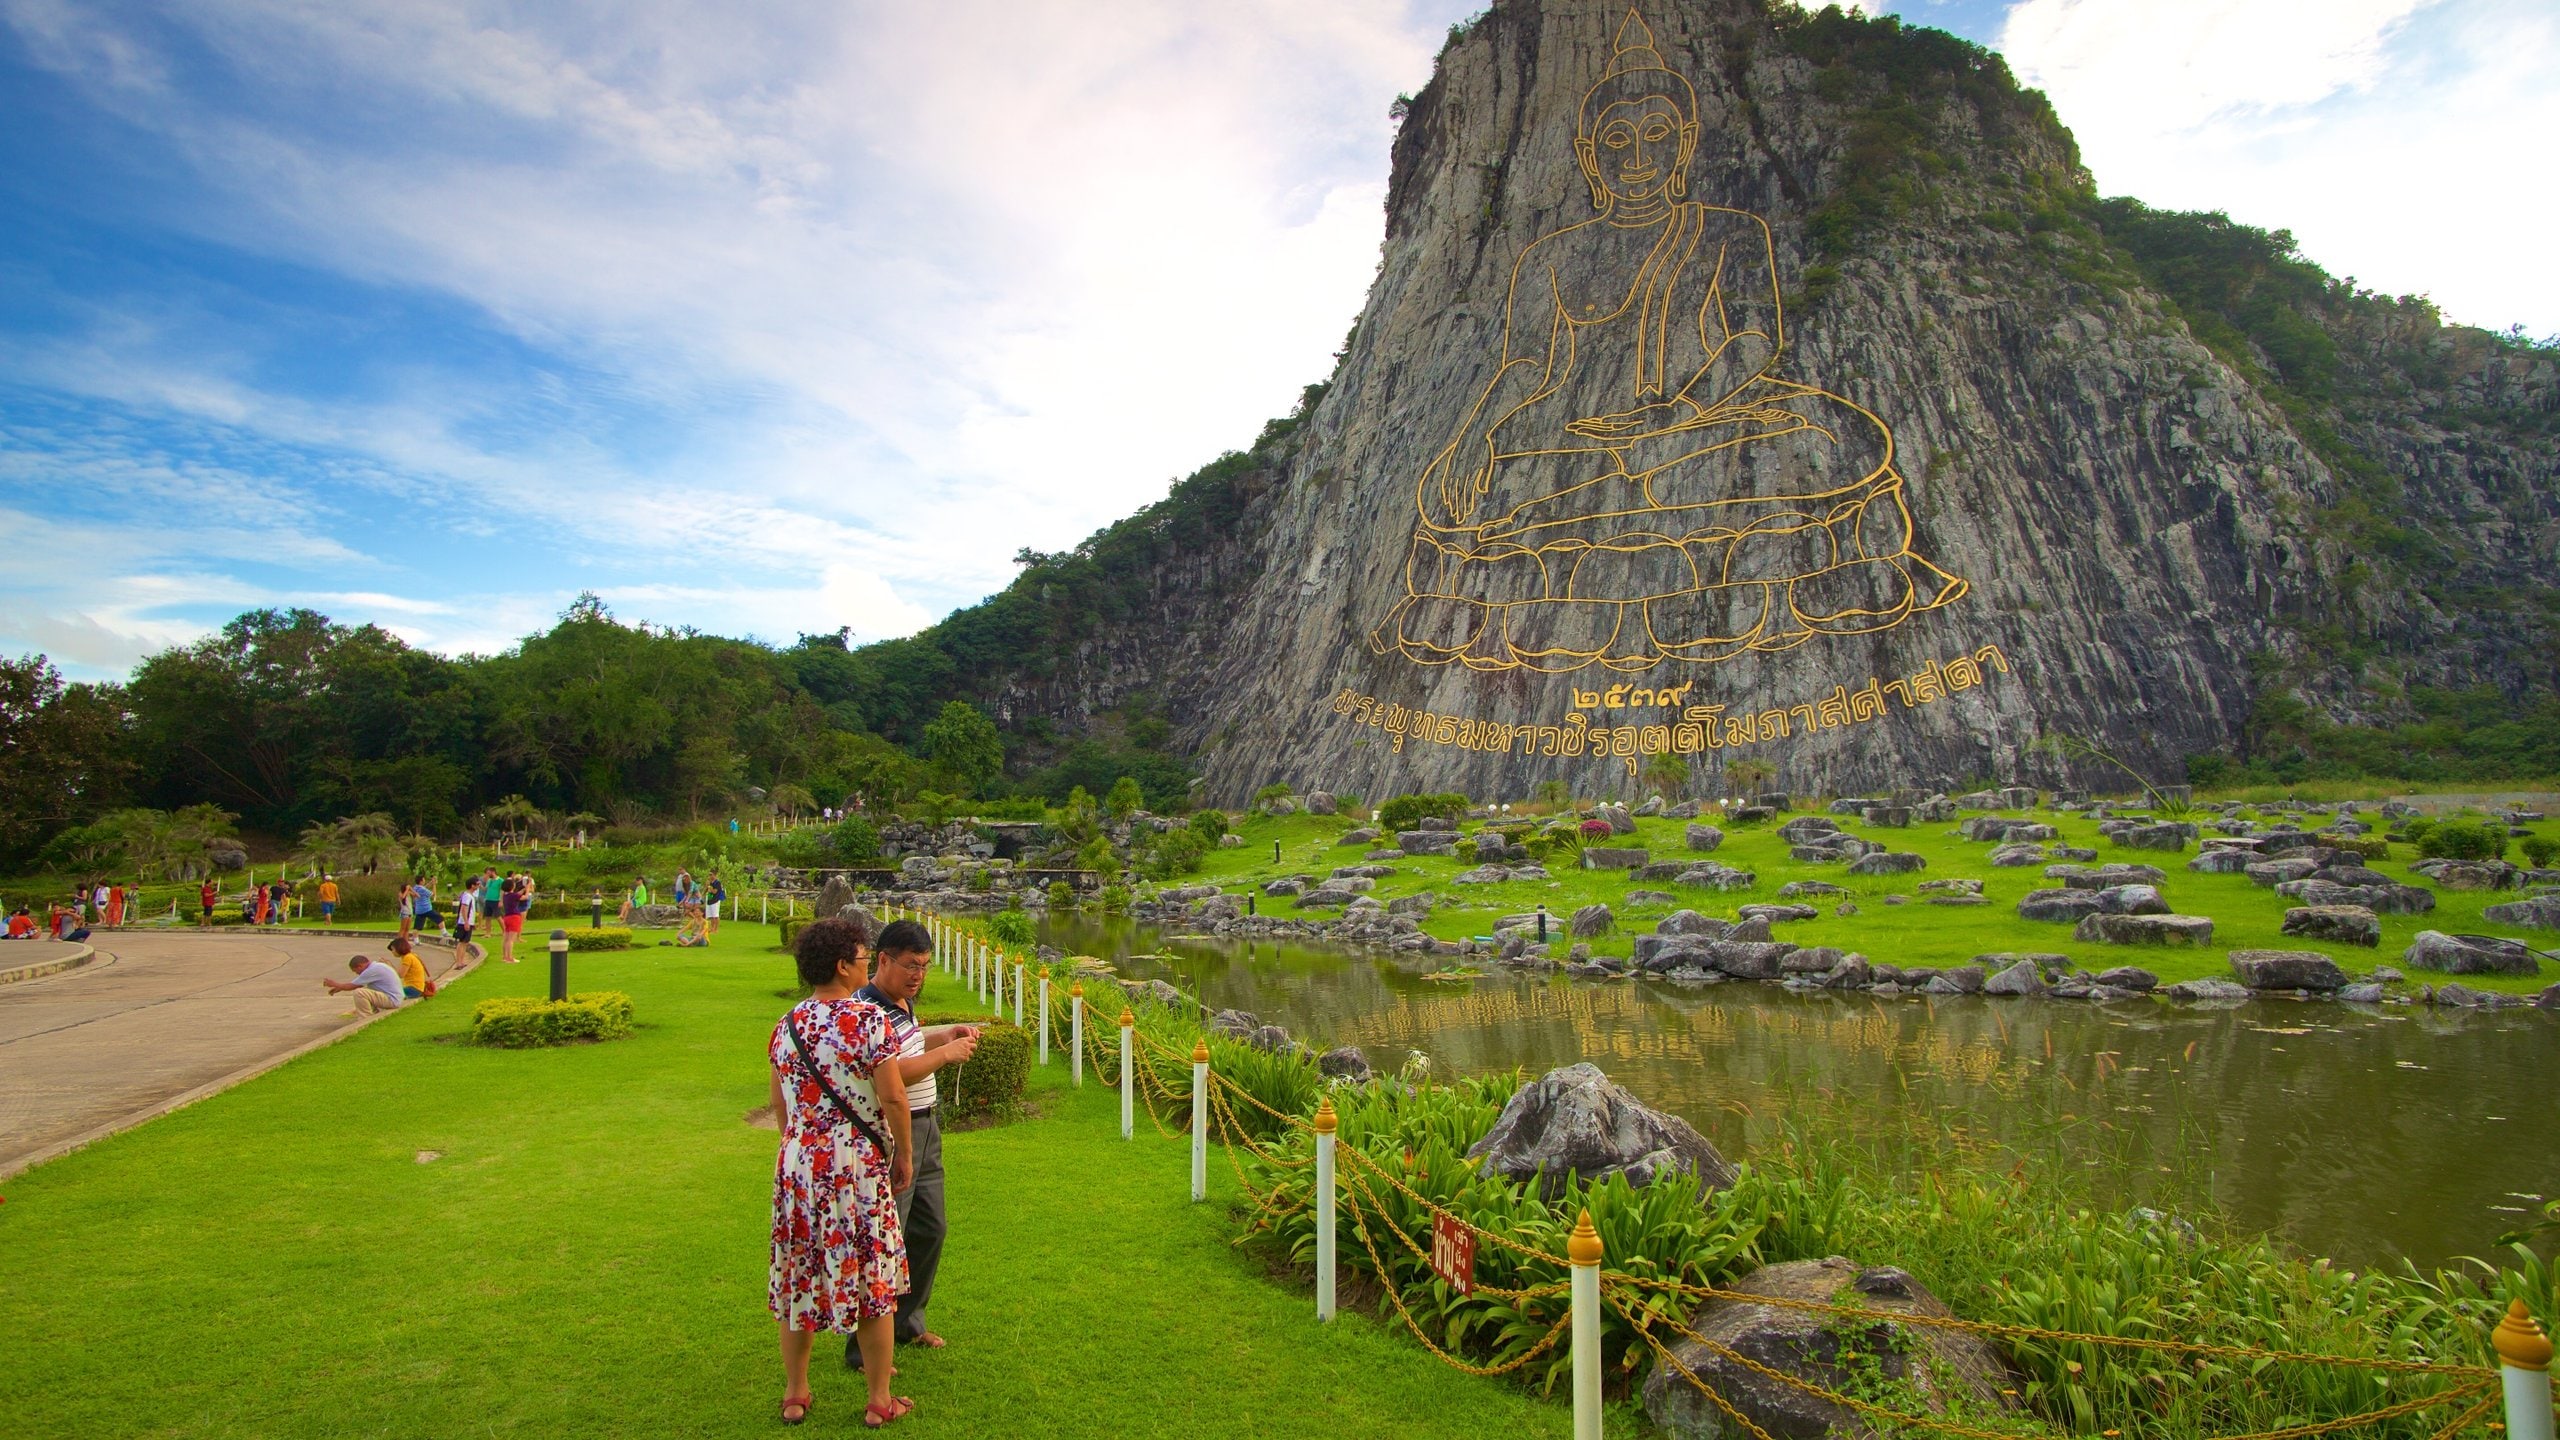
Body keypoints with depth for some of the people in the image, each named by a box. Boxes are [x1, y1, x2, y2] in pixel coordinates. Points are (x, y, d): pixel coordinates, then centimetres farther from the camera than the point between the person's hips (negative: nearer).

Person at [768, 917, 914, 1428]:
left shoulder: (785, 1025, 4)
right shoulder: (869, 1019, -14)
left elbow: (779, 1105, 11)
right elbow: (893, 1097, -15)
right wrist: (905, 1155, -2)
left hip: (797, 1162, 5)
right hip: (859, 1165, -5)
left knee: (797, 1277, 16)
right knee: (871, 1279, 7)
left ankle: (795, 1395, 29)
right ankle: (880, 1401, 17)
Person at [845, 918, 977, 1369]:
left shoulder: (904, 1002, 9)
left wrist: (948, 1034, 13)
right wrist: (944, 1054, -25)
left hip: (925, 1128, 10)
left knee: (930, 1228, 19)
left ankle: (908, 1320, 36)